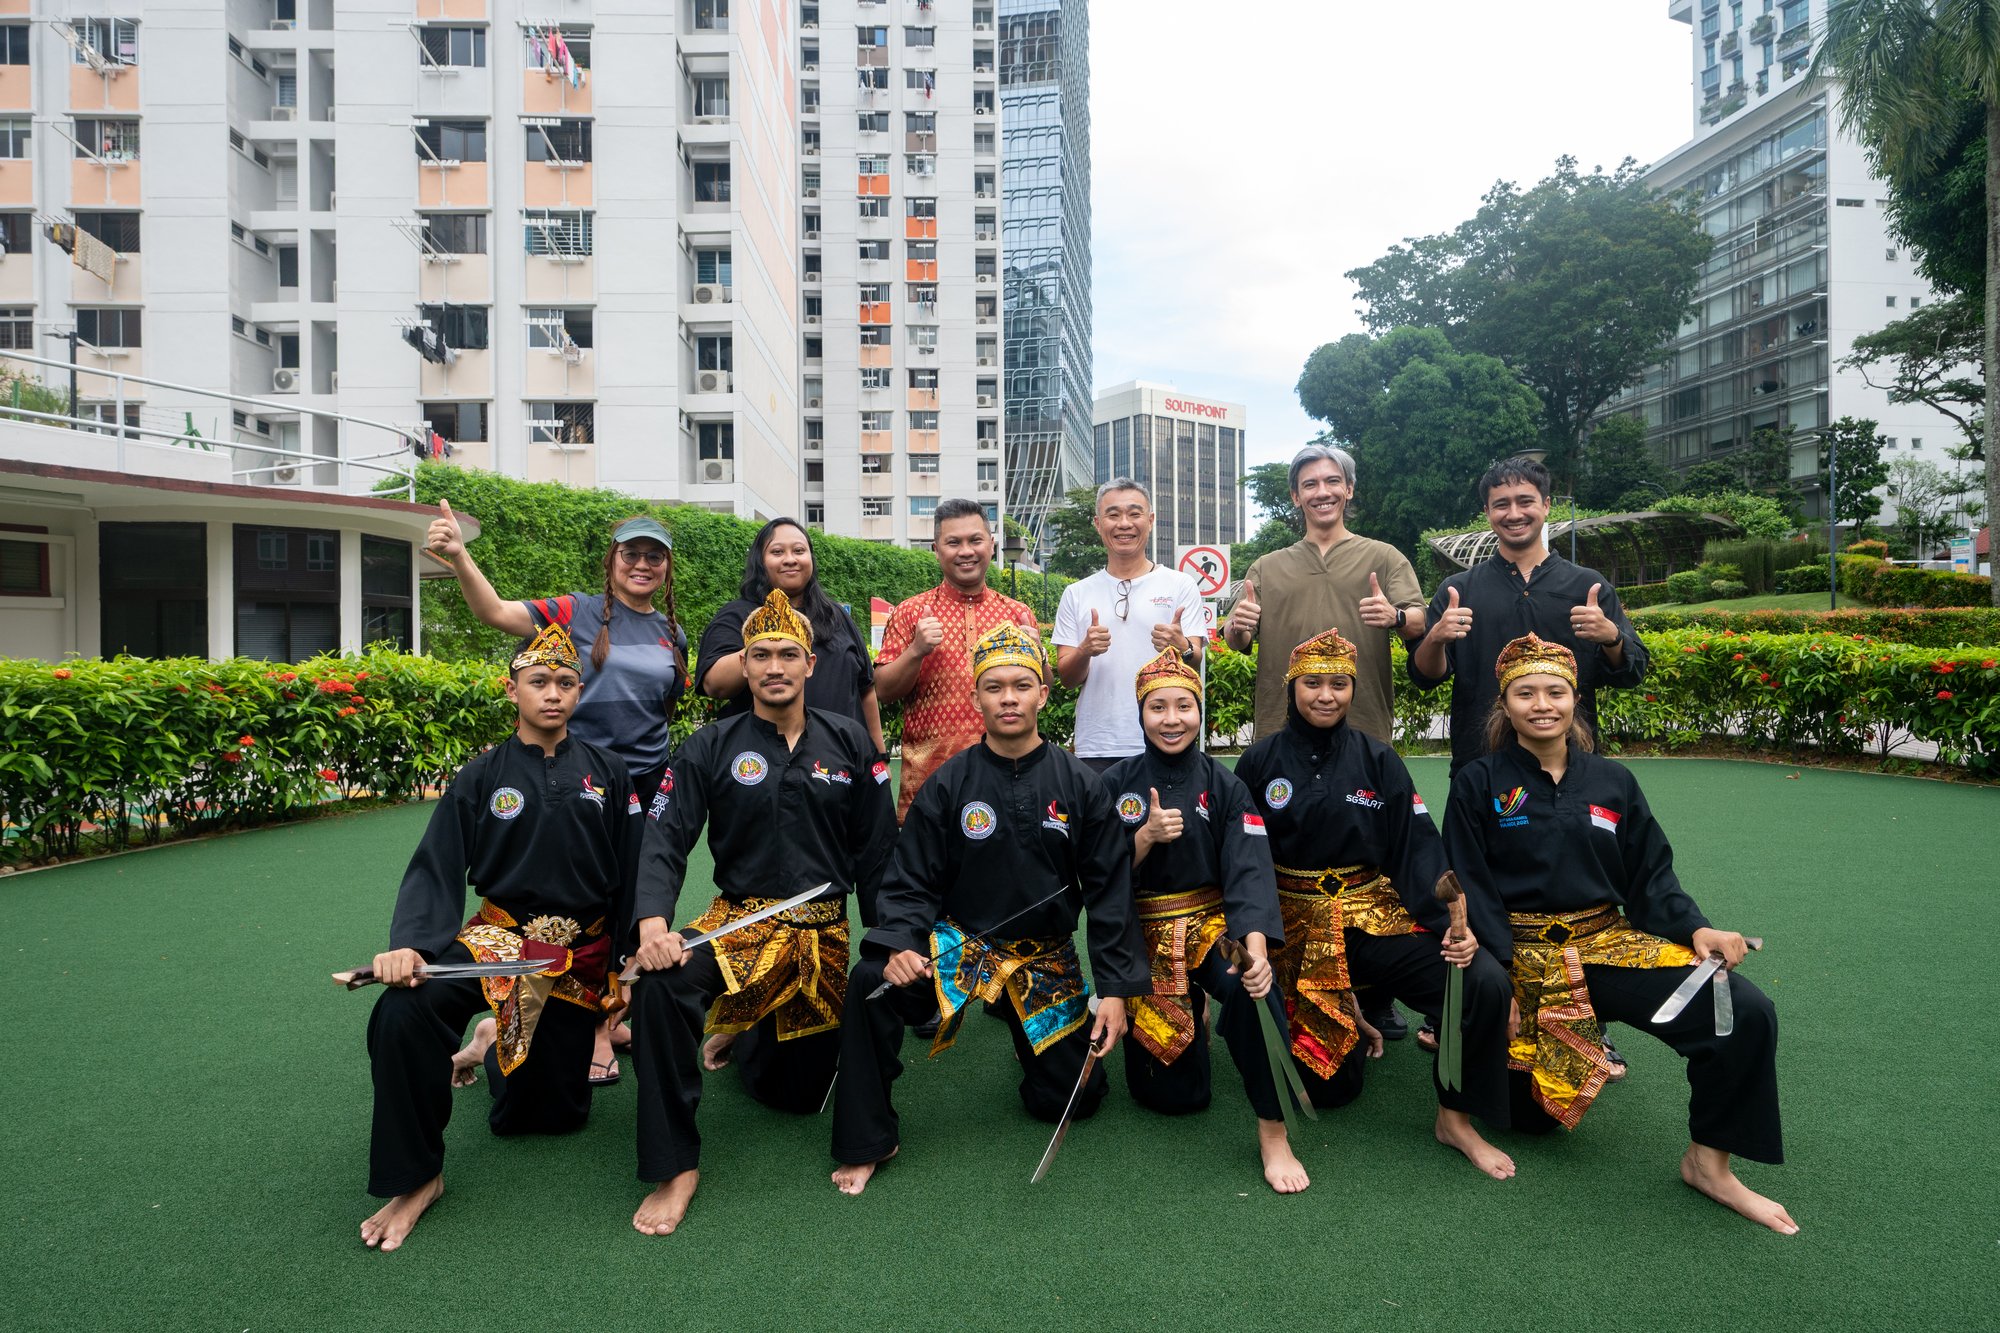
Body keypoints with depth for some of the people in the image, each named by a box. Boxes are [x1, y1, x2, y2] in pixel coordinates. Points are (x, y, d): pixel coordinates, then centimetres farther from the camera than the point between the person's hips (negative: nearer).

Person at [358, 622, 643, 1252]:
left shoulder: (607, 773, 2)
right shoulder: (480, 777, 1)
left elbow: (635, 872, 2)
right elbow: (436, 869, -7)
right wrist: (407, 944, -24)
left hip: (583, 956, 1)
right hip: (498, 938, -1)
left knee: (551, 1115, 9)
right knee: (402, 1012, -33)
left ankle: (500, 1059, 46)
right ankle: (415, 1179, -11)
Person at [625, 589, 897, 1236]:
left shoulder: (850, 743, 1)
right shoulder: (711, 747, -2)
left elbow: (877, 851, 3)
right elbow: (666, 841, -9)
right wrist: (652, 920, -27)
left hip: (825, 933, 2)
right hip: (740, 921, -1)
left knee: (798, 1094, 12)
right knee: (659, 981, -34)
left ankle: (752, 1038, 48)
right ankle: (675, 1167, -18)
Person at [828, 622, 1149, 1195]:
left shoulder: (1078, 784, -5)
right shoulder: (948, 783, -7)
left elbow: (1110, 889, -2)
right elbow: (911, 883, -4)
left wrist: (1116, 988, -7)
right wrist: (898, 944, -24)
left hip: (1047, 959, 1)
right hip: (959, 944, -1)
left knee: (1071, 1099, 4)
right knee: (868, 988, -27)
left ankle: (1023, 1025, 37)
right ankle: (866, 1141, -7)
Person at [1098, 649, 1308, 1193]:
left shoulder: (1224, 787, -4)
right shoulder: (1116, 784, -2)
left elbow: (1249, 872, -17)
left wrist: (1256, 945, -35)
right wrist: (1147, 836, -22)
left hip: (1214, 923, 0)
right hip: (1145, 937, 1)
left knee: (1251, 986, -36)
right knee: (1175, 1095, 0)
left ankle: (1273, 1133, -17)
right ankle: (1190, 1016, 34)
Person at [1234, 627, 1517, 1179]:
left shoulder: (1377, 760, 2)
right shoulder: (1260, 762, -1)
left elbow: (1418, 847, -3)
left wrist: (1450, 920, -17)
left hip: (1374, 918, 1)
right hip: (1295, 929, -1)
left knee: (1486, 981, -24)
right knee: (1329, 1086, -2)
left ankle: (1455, 1118, -2)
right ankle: (1350, 1024, 34)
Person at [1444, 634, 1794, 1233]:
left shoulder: (1613, 783, 7)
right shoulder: (1478, 785, -3)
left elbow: (1651, 876, 9)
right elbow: (1469, 888, -6)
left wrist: (1695, 929, -10)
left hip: (1610, 943, 3)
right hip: (1524, 957, -3)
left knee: (1747, 1014, -20)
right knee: (1534, 1115, 1)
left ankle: (1708, 1161, 0)